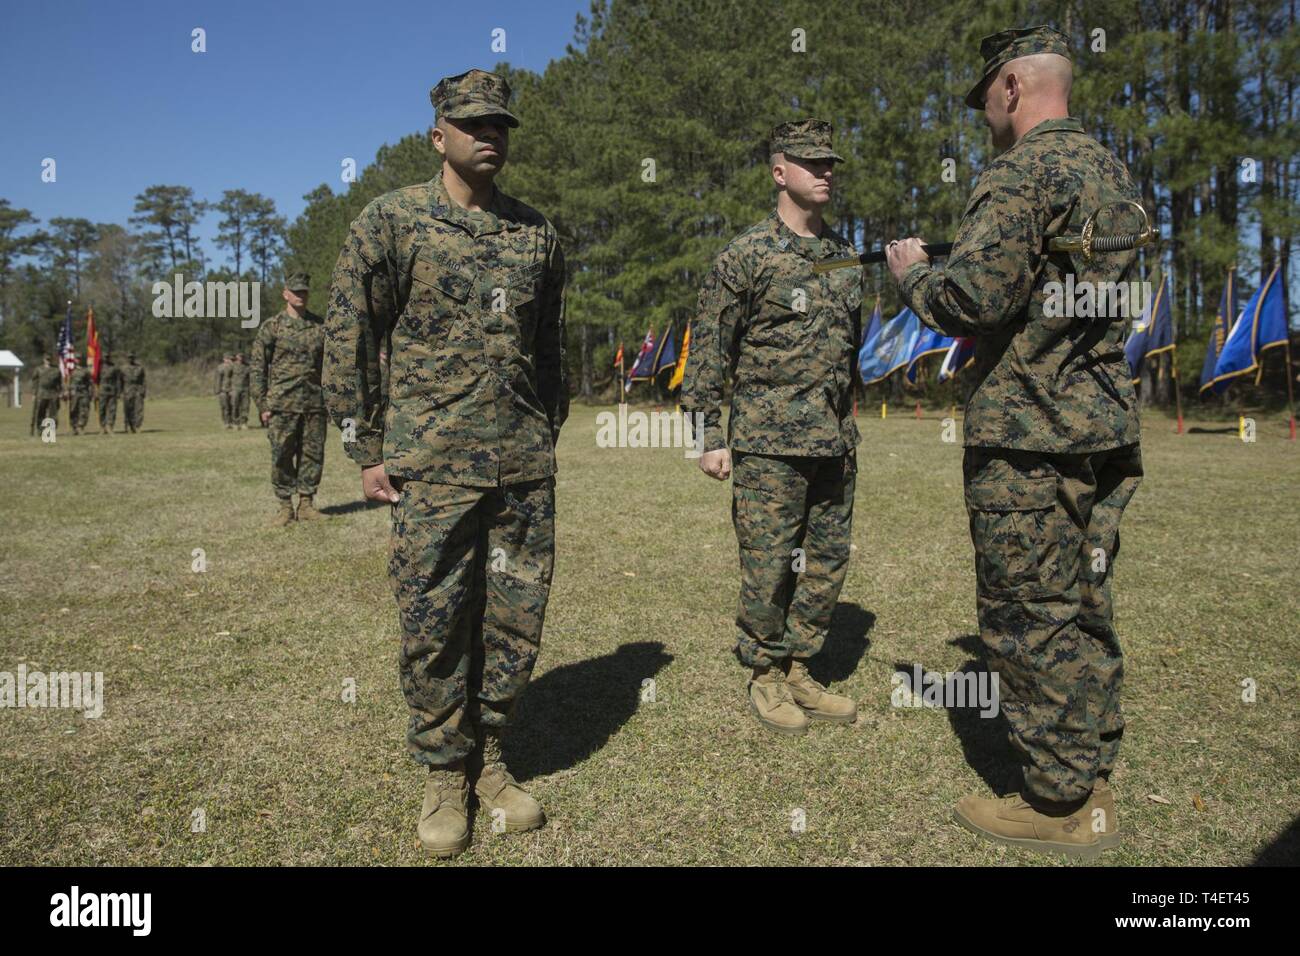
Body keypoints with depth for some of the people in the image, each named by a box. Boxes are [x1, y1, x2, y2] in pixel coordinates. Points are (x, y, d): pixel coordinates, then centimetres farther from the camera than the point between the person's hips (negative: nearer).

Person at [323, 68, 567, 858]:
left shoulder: (537, 232, 11)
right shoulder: (392, 220, 0)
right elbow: (349, 338, -1)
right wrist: (368, 450, -4)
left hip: (525, 466, 4)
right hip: (433, 465, -3)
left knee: (517, 618, 7)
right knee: (434, 623, 3)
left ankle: (490, 756, 26)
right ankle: (444, 772, 22)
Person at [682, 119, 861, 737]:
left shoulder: (846, 256, 15)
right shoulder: (745, 256, -4)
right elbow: (707, 349, -5)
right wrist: (709, 437, -10)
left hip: (834, 442, 6)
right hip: (769, 440, -6)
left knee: (828, 560, 9)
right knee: (768, 563, 0)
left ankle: (798, 670, 24)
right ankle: (765, 679, 16)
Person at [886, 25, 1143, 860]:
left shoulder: (1021, 175, -11)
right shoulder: (1115, 174, 17)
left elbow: (973, 302, -21)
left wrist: (913, 272, 0)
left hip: (1028, 439, -9)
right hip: (1106, 427, 9)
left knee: (1029, 619, 0)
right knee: (1084, 612, 14)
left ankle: (1058, 806, 10)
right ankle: (1091, 790, 25)